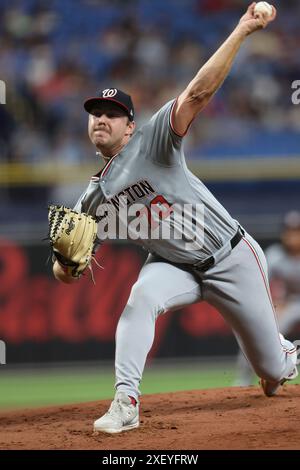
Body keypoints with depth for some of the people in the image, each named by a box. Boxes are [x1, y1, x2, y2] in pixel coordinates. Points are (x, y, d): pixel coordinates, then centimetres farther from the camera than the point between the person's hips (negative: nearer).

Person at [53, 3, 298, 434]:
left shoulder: (152, 142, -16)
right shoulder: (94, 197, 0)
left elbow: (197, 94, -28)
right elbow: (66, 272, 4)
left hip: (232, 258, -3)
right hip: (175, 268, 3)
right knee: (142, 297, -33)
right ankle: (126, 403, -29)